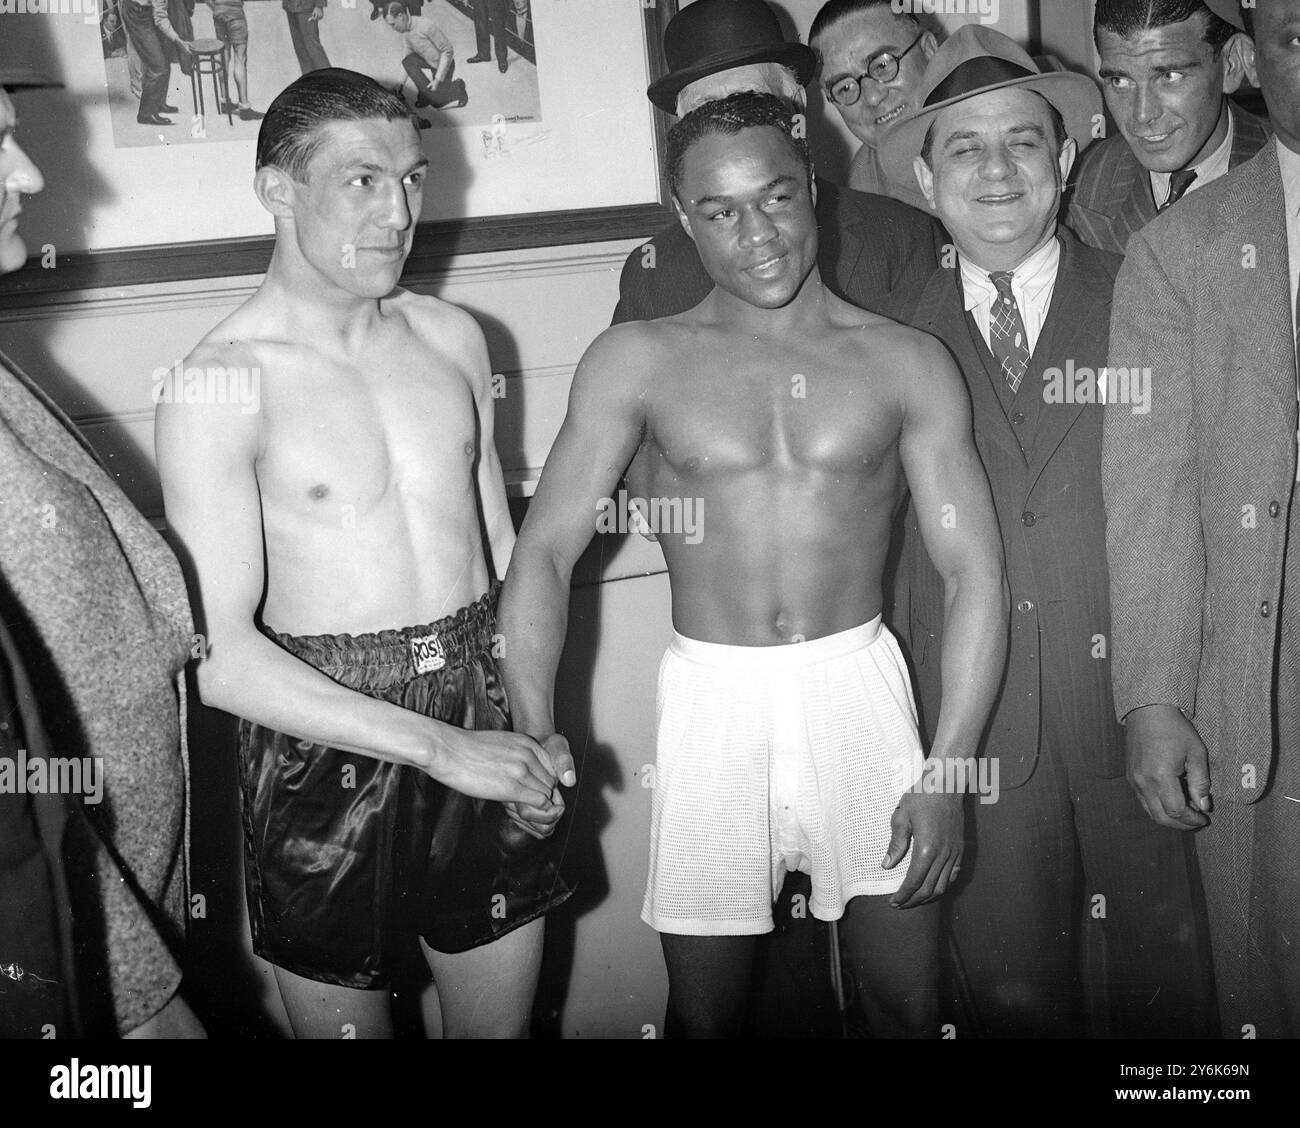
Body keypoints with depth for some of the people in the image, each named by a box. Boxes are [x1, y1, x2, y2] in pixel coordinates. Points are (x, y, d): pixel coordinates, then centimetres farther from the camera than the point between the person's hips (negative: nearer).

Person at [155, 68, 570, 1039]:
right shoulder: (220, 384, -14)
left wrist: (534, 730, 5)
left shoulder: (452, 337, 4)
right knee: (345, 1020, 13)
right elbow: (220, 655, -19)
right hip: (326, 742, -4)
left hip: (483, 722, 5)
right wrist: (438, 747, -20)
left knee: (503, 1020, 16)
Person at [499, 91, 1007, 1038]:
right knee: (705, 1012, 11)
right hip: (711, 702, 0)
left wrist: (949, 771, -8)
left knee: (912, 1006, 8)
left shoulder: (905, 363, 2)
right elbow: (544, 554, -4)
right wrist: (536, 740, -15)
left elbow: (975, 572, 0)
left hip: (860, 687, 1)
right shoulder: (637, 362, 1)